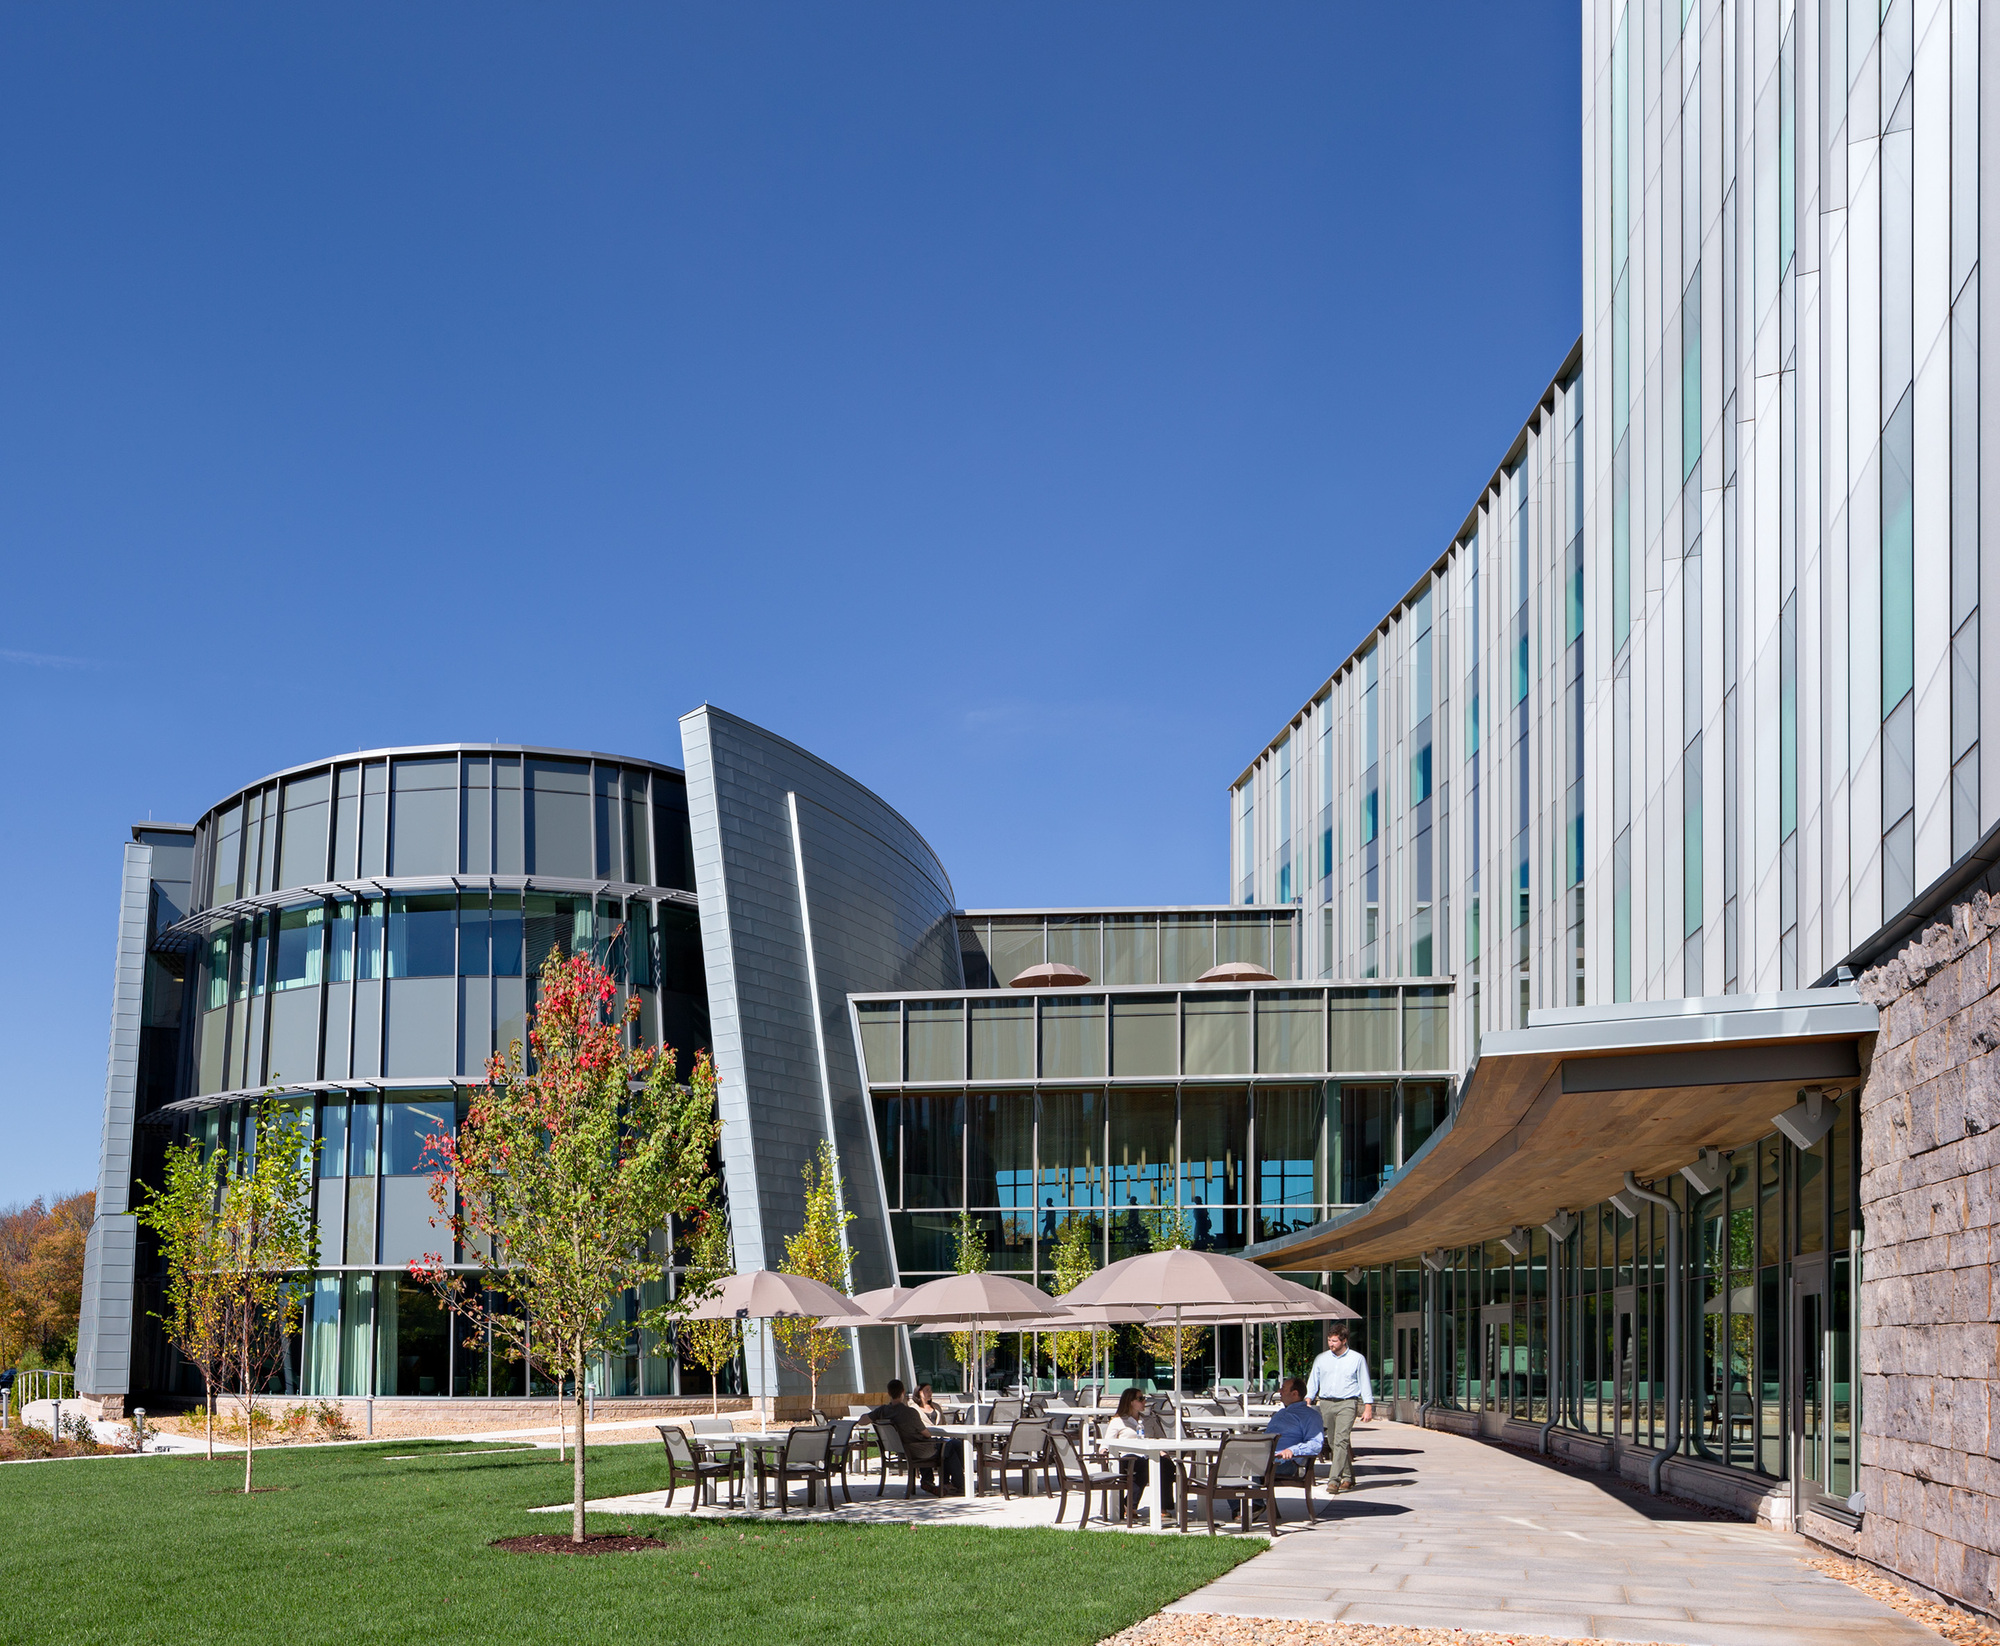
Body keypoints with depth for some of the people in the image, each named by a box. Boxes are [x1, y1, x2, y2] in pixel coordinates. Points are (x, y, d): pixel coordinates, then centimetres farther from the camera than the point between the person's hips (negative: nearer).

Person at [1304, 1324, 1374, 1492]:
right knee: (1333, 1443, 4)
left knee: (1341, 1440, -17)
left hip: (1347, 1403, -4)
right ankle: (1348, 1477, 16)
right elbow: (1313, 1382, 16)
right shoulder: (1321, 1359, 13)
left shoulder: (1357, 1359, 6)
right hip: (1326, 1403, 4)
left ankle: (1334, 1479, -22)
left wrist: (1368, 1408, 0)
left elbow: (1365, 1383, 7)